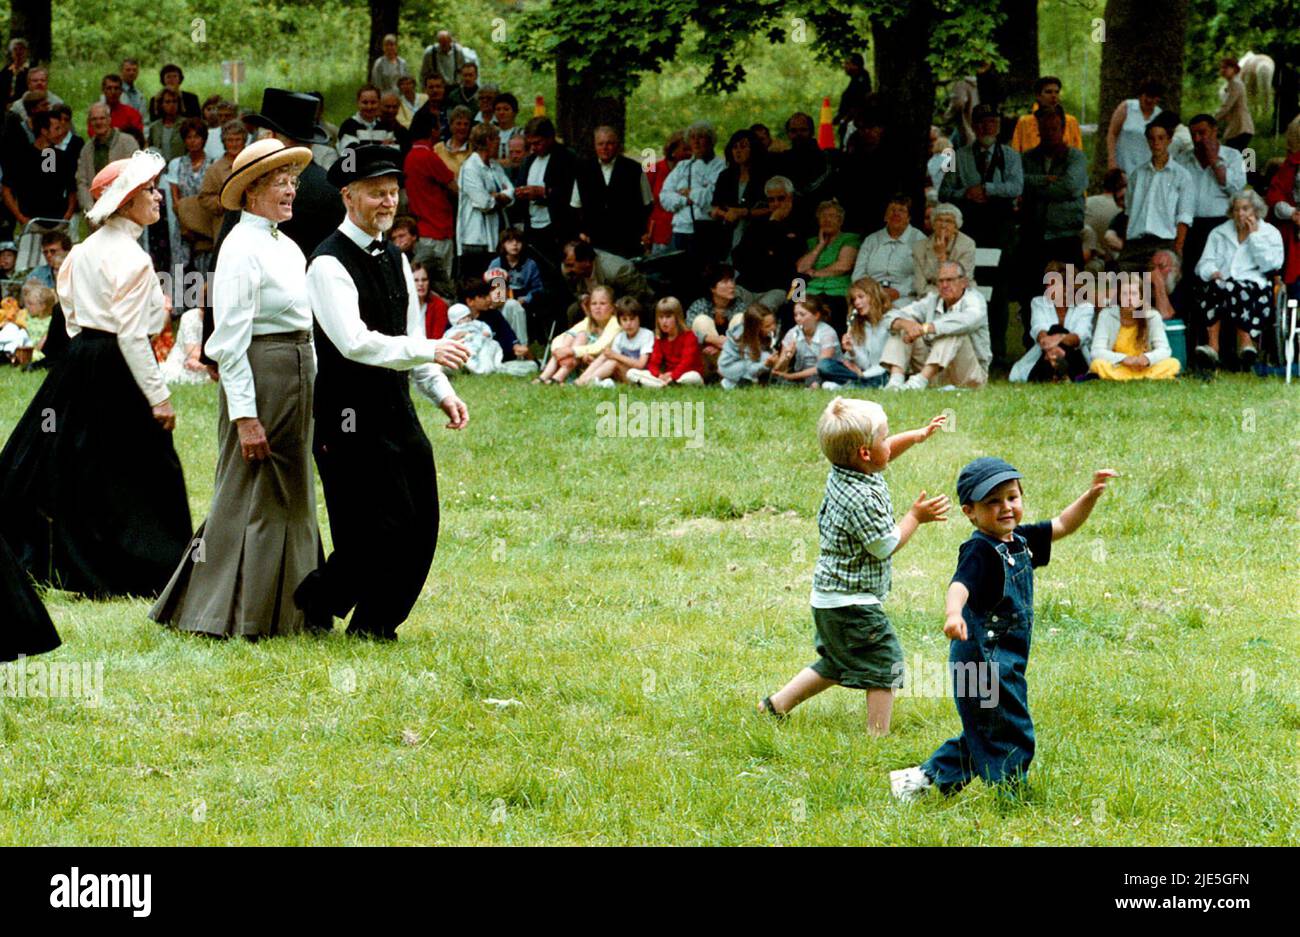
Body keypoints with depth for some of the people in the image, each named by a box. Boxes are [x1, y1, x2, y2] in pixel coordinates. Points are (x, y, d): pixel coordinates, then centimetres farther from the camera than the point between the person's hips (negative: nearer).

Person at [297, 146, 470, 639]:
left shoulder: (395, 261, 15)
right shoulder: (329, 264, -12)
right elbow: (355, 342, -23)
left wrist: (442, 393, 6)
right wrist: (428, 351, -28)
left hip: (399, 413, 8)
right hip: (350, 418, -8)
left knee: (420, 526, 5)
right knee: (374, 533, -9)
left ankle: (375, 622, 17)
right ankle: (314, 603, 12)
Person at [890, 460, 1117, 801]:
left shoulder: (1021, 540, 8)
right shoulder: (980, 551, -19)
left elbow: (1063, 525, 18)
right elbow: (961, 583, -36)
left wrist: (1092, 494, 5)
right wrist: (953, 612, -57)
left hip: (1008, 658, 10)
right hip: (984, 656, -10)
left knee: (982, 735, 20)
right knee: (1011, 735, -2)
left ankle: (925, 779, 30)